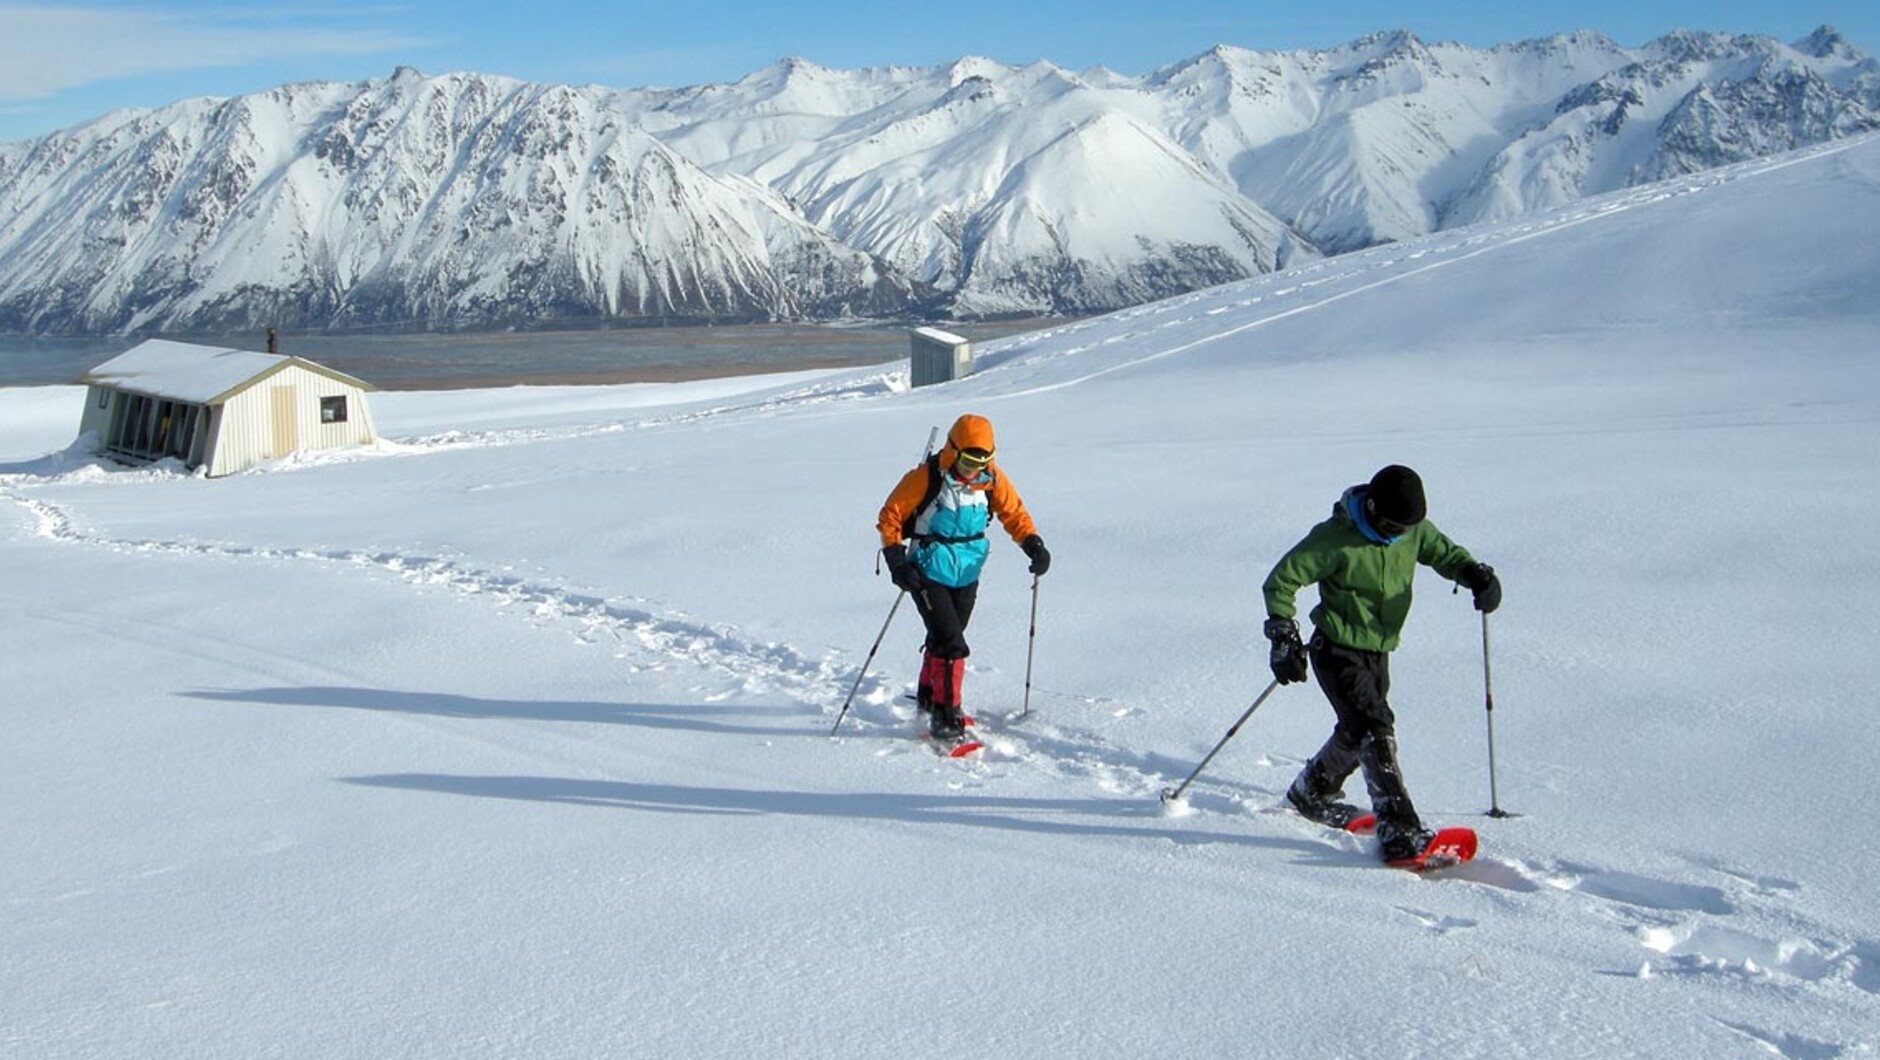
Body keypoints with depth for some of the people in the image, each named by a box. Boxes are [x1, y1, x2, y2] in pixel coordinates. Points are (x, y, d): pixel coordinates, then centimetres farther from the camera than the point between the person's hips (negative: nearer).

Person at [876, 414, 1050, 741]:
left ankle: (928, 698, 39)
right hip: (929, 574, -5)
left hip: (967, 575, 5)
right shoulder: (925, 479, -17)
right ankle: (945, 716, -5)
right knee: (950, 643, -15)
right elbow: (890, 517, -9)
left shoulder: (991, 479, -4)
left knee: (944, 639, 18)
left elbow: (1013, 512, 8)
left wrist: (1033, 545, -8)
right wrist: (897, 560, -18)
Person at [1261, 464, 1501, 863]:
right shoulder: (1336, 537, -20)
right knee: (1375, 729, -20)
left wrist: (1477, 575, -12)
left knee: (1358, 733, 17)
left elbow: (1446, 554, 10)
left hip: (1379, 652, 7)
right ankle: (1399, 831, -25)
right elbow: (1282, 580, -15)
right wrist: (1284, 638, -19)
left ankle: (1312, 793, 43)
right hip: (1338, 652, -7)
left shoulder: (1414, 530, -3)